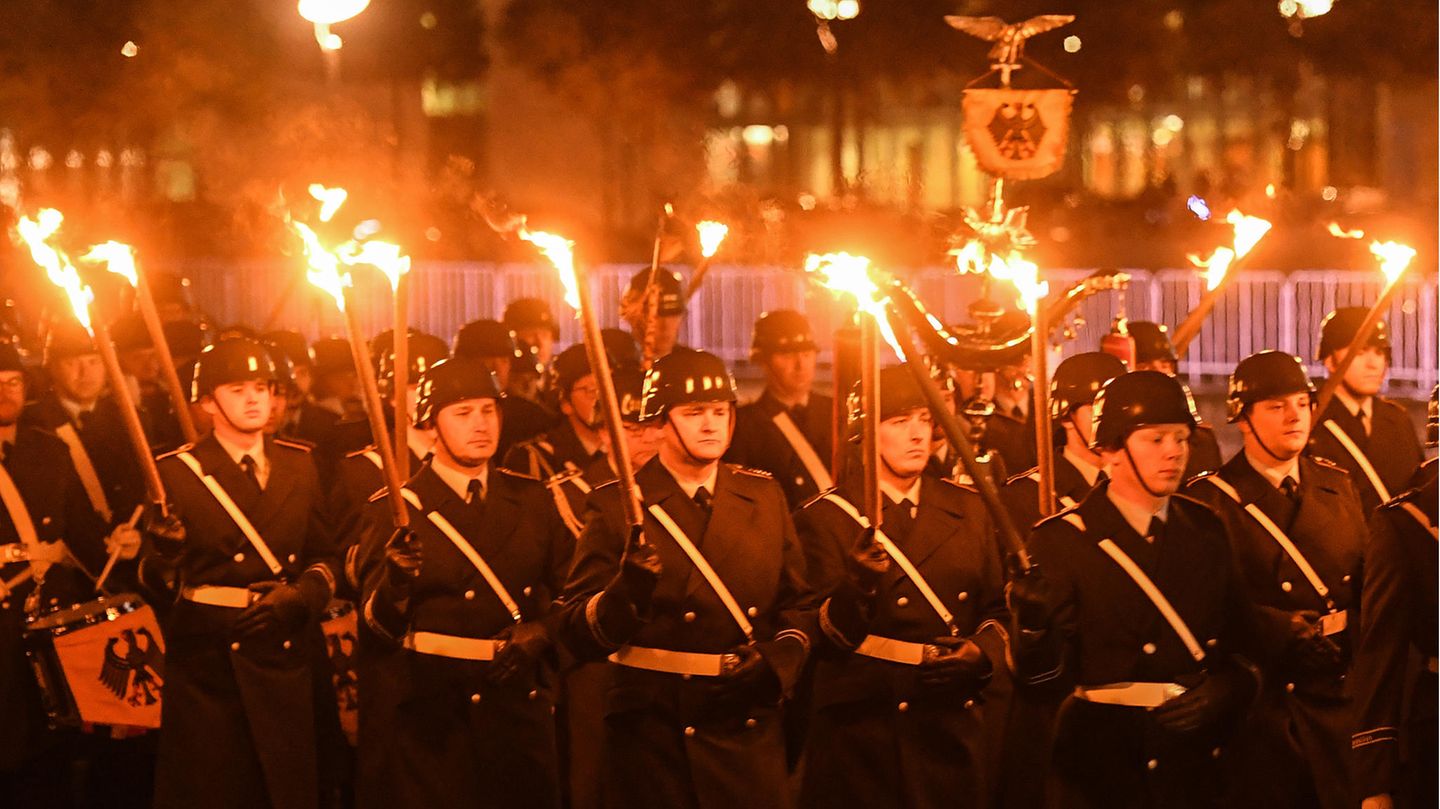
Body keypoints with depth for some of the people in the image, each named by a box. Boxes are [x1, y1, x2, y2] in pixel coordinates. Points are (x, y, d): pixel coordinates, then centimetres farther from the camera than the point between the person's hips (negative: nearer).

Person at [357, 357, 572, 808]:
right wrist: (395, 582, -29)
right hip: (428, 715, -3)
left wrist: (539, 632, -5)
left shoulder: (530, 499, 9)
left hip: (518, 714, 3)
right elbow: (378, 623, -8)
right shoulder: (398, 509, -3)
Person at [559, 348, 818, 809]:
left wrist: (779, 660, -6)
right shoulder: (618, 507, -3)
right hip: (652, 733, -3)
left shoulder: (764, 497, 10)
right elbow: (578, 633, -9)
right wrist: (625, 593, -28)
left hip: (748, 732, 3)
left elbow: (800, 604, 13)